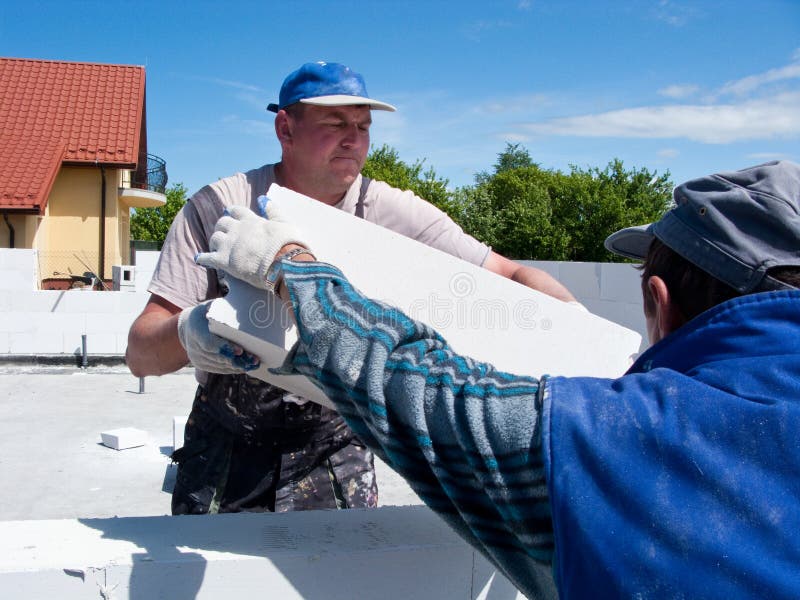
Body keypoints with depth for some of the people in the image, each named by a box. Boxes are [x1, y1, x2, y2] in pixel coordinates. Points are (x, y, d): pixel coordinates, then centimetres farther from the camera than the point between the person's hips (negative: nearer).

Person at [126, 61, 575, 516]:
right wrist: (190, 332, -38)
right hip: (226, 444, 0)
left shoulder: (394, 214, -10)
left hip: (335, 445, 1)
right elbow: (140, 353, -15)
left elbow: (510, 276, -8)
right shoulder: (217, 208, -13)